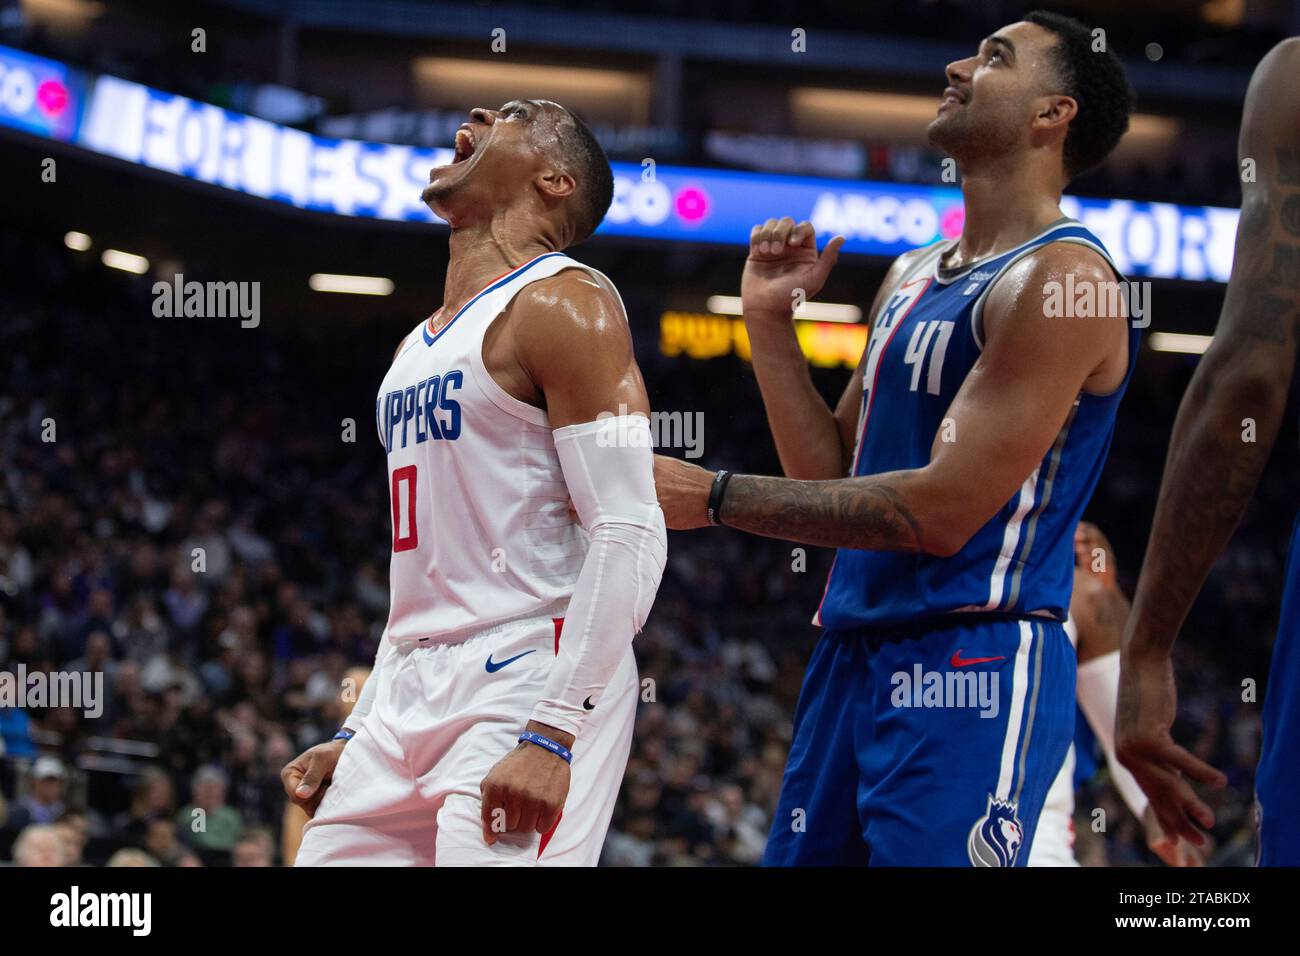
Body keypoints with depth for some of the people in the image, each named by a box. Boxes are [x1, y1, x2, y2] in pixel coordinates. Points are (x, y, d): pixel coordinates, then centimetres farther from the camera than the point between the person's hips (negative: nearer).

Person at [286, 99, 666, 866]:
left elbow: (629, 537, -15)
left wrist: (554, 732, -22)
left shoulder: (562, 303, -6)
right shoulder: (422, 346, 21)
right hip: (416, 692, 8)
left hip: (529, 683, -8)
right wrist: (358, 738, 19)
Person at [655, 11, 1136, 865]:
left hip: (971, 667, -9)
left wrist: (714, 497, -16)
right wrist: (770, 323, 8)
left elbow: (943, 512, -19)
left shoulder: (1060, 279, -11)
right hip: (854, 651, 9)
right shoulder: (911, 277, 18)